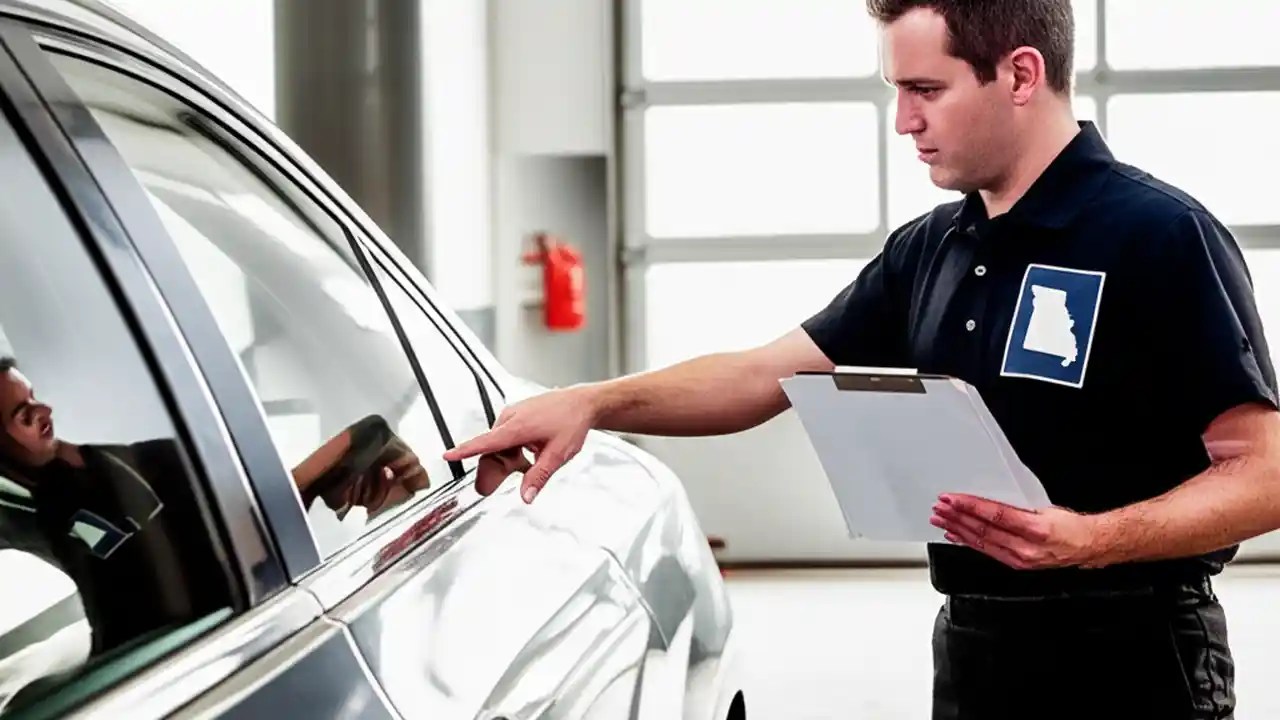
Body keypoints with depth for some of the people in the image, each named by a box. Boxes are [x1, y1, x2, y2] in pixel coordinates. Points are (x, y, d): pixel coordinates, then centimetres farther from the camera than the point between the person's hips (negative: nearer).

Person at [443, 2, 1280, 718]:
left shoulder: (1162, 237, -13)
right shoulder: (927, 250, 9)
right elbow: (765, 375, 10)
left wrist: (1093, 540, -30)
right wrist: (595, 402, -2)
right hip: (971, 647, 7)